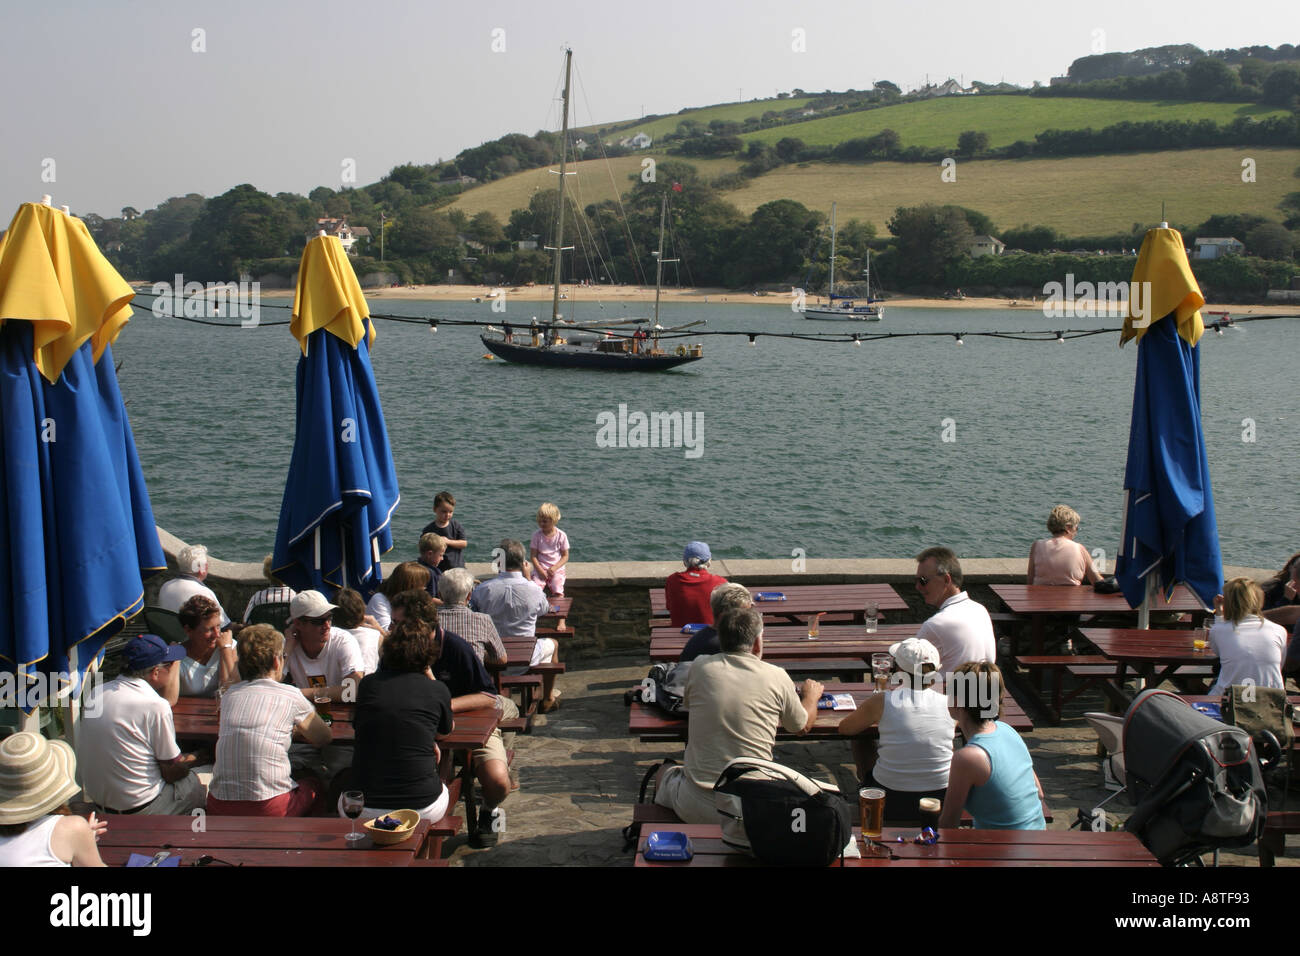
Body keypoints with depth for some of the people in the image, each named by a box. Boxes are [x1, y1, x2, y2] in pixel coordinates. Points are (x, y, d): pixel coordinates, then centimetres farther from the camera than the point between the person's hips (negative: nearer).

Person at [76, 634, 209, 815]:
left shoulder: (96, 692, 1)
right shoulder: (155, 706, -22)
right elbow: (172, 773, -12)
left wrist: (174, 662, 18)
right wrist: (196, 758, 7)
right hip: (138, 808, -8)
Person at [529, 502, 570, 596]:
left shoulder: (561, 536, -4)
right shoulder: (537, 535, -2)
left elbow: (565, 556, 0)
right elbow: (533, 555, -2)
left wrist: (554, 568, -14)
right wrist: (540, 570, -16)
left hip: (556, 569, -1)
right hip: (540, 568, 1)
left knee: (558, 592, -20)